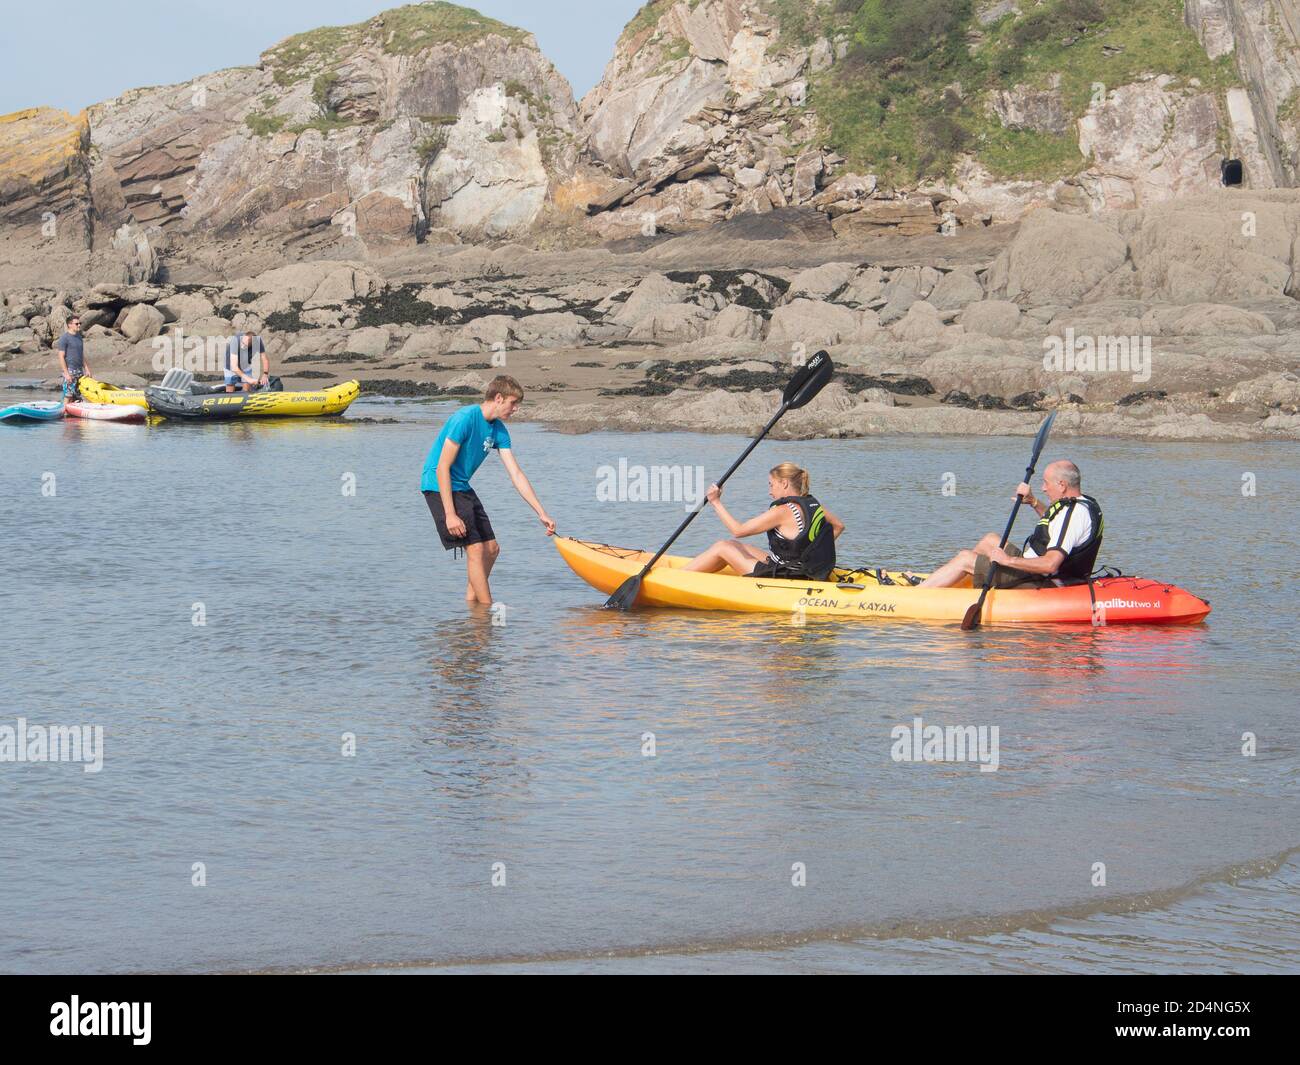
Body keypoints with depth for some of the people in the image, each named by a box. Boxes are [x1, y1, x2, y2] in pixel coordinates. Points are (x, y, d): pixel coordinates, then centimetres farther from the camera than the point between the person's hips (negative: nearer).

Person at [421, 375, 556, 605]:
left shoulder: (498, 430, 5)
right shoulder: (465, 419, -21)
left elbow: (516, 475, 6)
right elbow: (442, 468, -22)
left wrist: (541, 513, 2)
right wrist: (450, 515, -25)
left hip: (462, 487, 9)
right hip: (440, 487, -9)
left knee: (492, 548, 9)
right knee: (475, 549, -13)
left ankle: (471, 602, 20)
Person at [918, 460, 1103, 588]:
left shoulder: (1073, 514, -25)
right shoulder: (1085, 503, 6)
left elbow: (1051, 564, -34)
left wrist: (1009, 560, -26)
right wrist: (1033, 502, 14)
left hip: (1039, 584, -10)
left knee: (965, 559, -5)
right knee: (990, 540, 25)